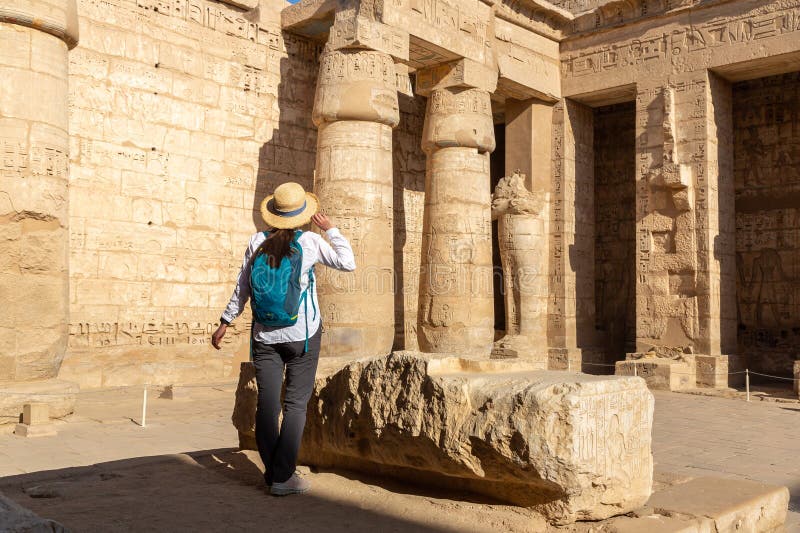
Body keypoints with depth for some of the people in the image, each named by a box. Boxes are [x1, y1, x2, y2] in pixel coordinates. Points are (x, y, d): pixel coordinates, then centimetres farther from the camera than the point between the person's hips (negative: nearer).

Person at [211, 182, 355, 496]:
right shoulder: (310, 242, -7)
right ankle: (283, 476, -2)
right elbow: (347, 264, 3)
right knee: (296, 404, 1)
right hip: (302, 333, -3)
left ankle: (272, 473, 13)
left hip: (265, 335, 3)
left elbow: (242, 288, 6)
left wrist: (225, 322, 17)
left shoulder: (257, 242, 0)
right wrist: (329, 229, 8)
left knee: (267, 403, 6)